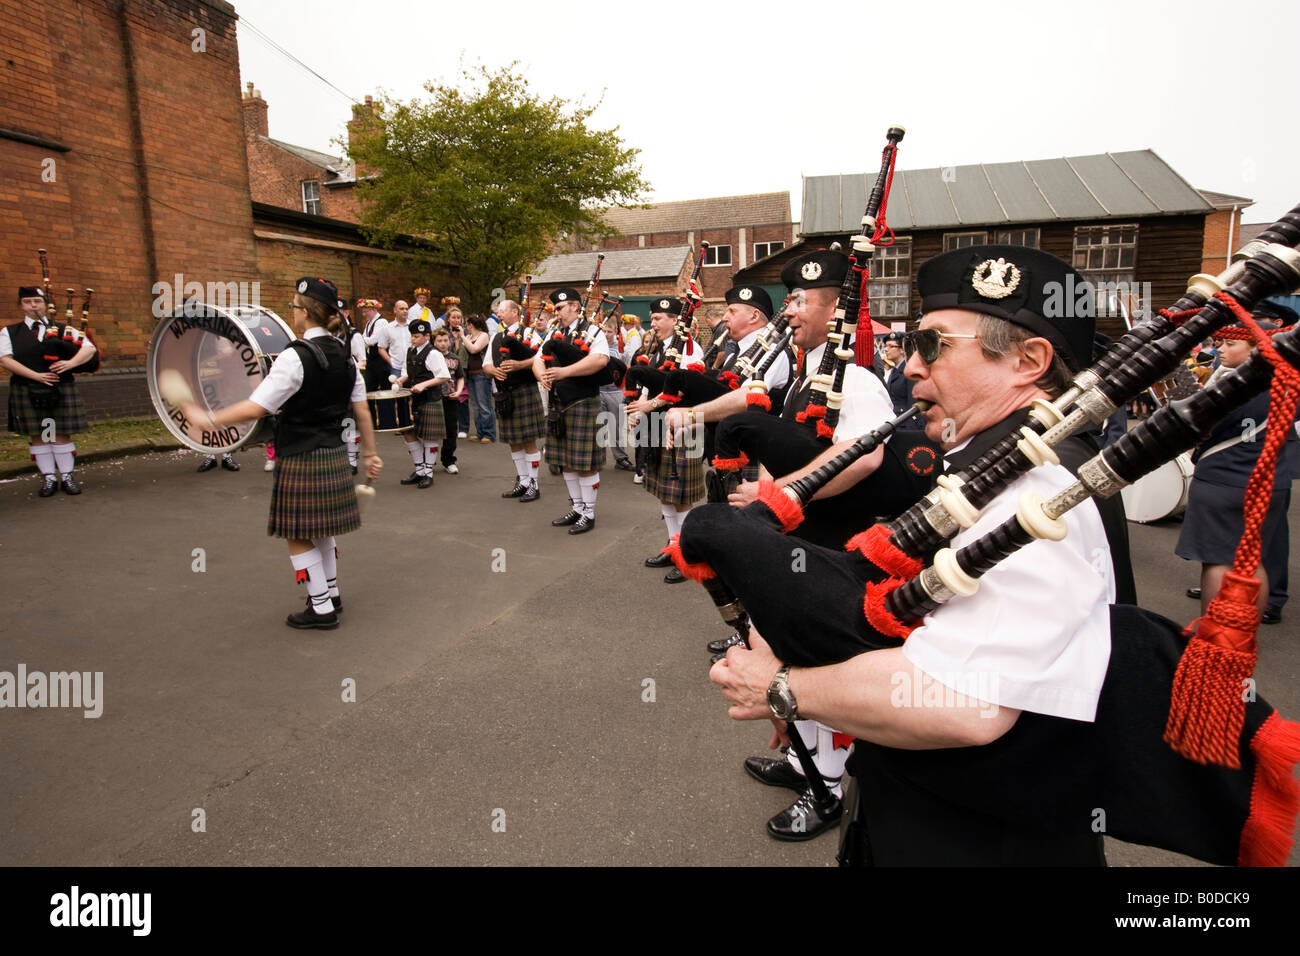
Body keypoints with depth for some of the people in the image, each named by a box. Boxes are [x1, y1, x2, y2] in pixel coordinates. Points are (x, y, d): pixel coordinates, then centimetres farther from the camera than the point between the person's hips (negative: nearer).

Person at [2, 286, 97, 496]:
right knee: (37, 436, 5)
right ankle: (48, 478, 12)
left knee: (62, 435, 2)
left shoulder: (63, 330, 8)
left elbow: (89, 348, -1)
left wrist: (71, 363, -18)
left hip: (61, 391, -1)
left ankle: (67, 477, 9)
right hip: (27, 392, 1)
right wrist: (35, 375, -15)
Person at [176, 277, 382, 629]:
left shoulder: (295, 356, -17)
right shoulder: (344, 356, 6)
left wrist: (210, 419, -9)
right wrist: (370, 454, 13)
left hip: (301, 460, -8)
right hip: (334, 455, 8)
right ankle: (331, 594, 31)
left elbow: (256, 407, -20)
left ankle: (322, 609, 12)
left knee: (299, 535, 5)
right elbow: (362, 411, 7)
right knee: (320, 529, 21)